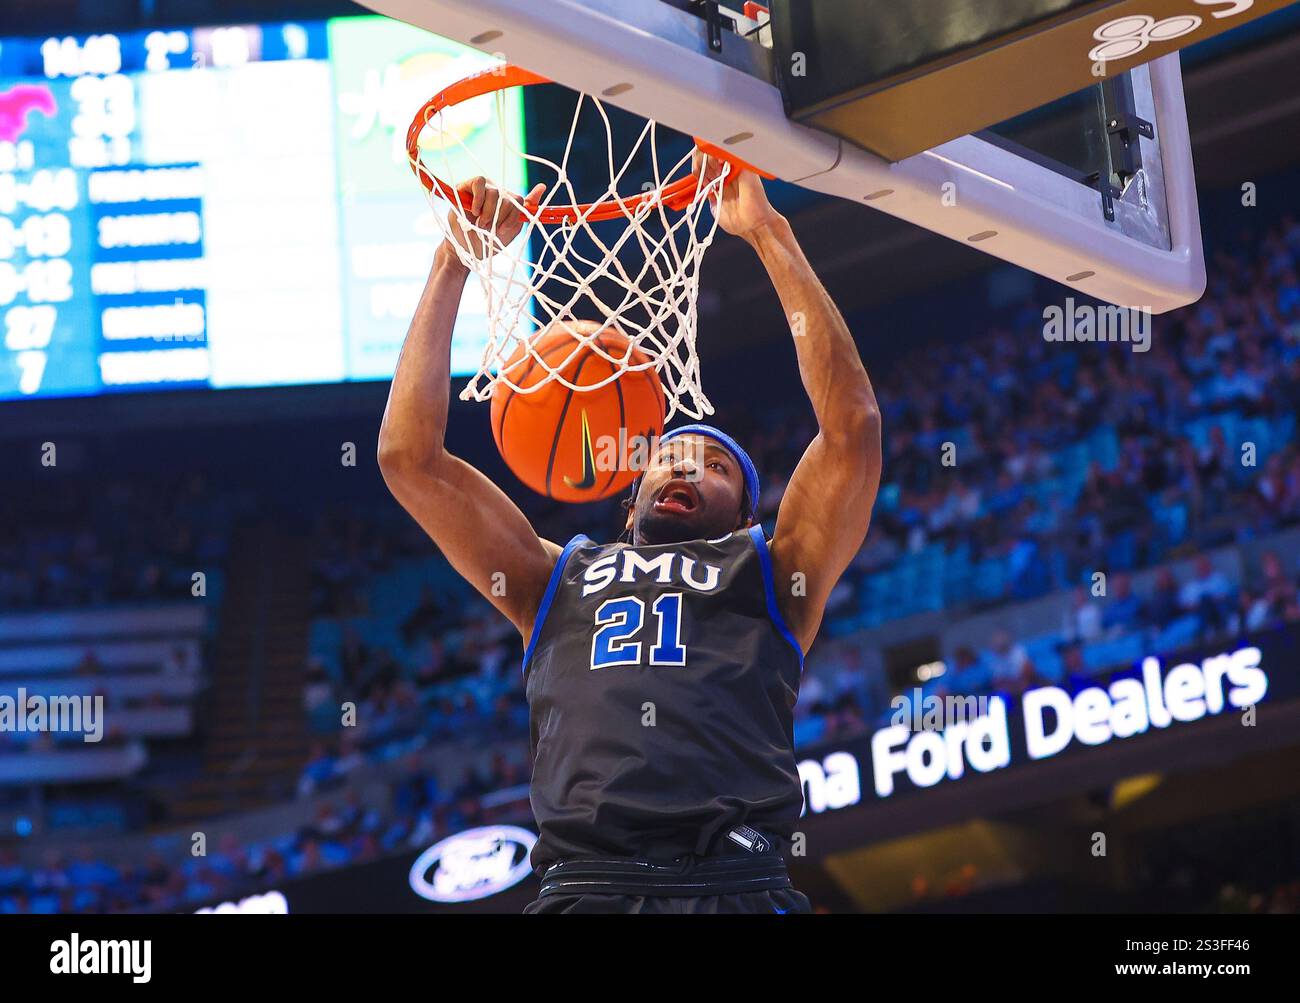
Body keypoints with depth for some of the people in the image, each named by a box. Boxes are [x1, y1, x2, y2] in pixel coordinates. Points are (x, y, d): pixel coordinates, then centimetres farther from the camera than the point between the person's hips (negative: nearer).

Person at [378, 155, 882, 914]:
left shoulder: (770, 577, 22)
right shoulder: (557, 581, 27)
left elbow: (853, 427, 10)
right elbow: (410, 454, 23)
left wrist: (769, 235, 12)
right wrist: (456, 262, 21)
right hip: (583, 887, 1)